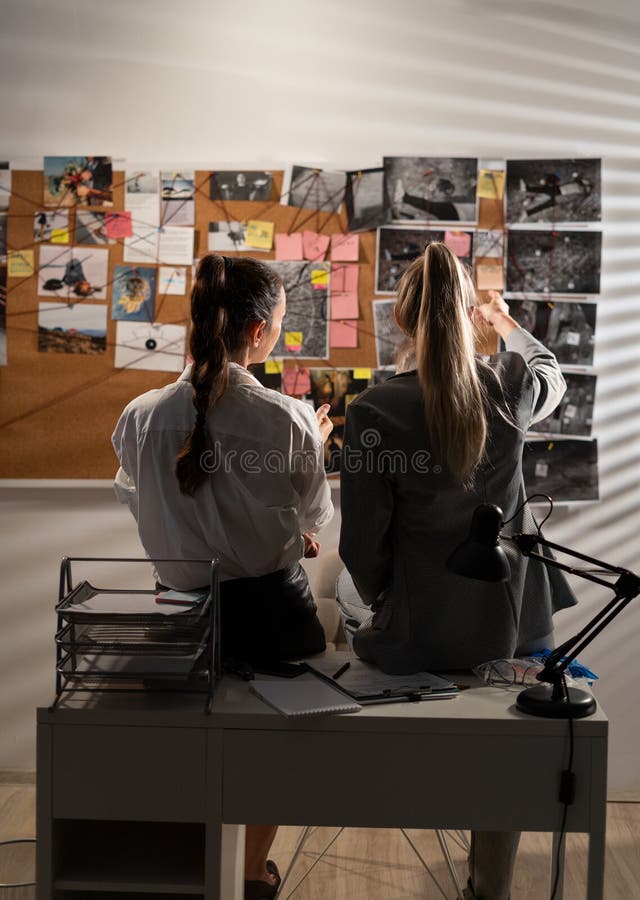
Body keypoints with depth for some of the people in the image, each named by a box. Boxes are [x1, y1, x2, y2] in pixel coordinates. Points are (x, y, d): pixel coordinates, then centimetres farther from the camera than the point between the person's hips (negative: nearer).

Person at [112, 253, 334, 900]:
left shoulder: (142, 416, -12)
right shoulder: (287, 420, -20)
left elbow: (143, 509, 1)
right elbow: (315, 518, -4)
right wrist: (317, 444, 12)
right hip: (270, 607, -2)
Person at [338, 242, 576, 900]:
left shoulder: (373, 410, -19)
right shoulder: (510, 388, -8)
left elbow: (363, 545, -13)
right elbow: (552, 373, 19)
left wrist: (376, 601, 8)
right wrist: (507, 325, 37)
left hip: (415, 635, -3)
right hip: (509, 625, 3)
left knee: (347, 584, 31)